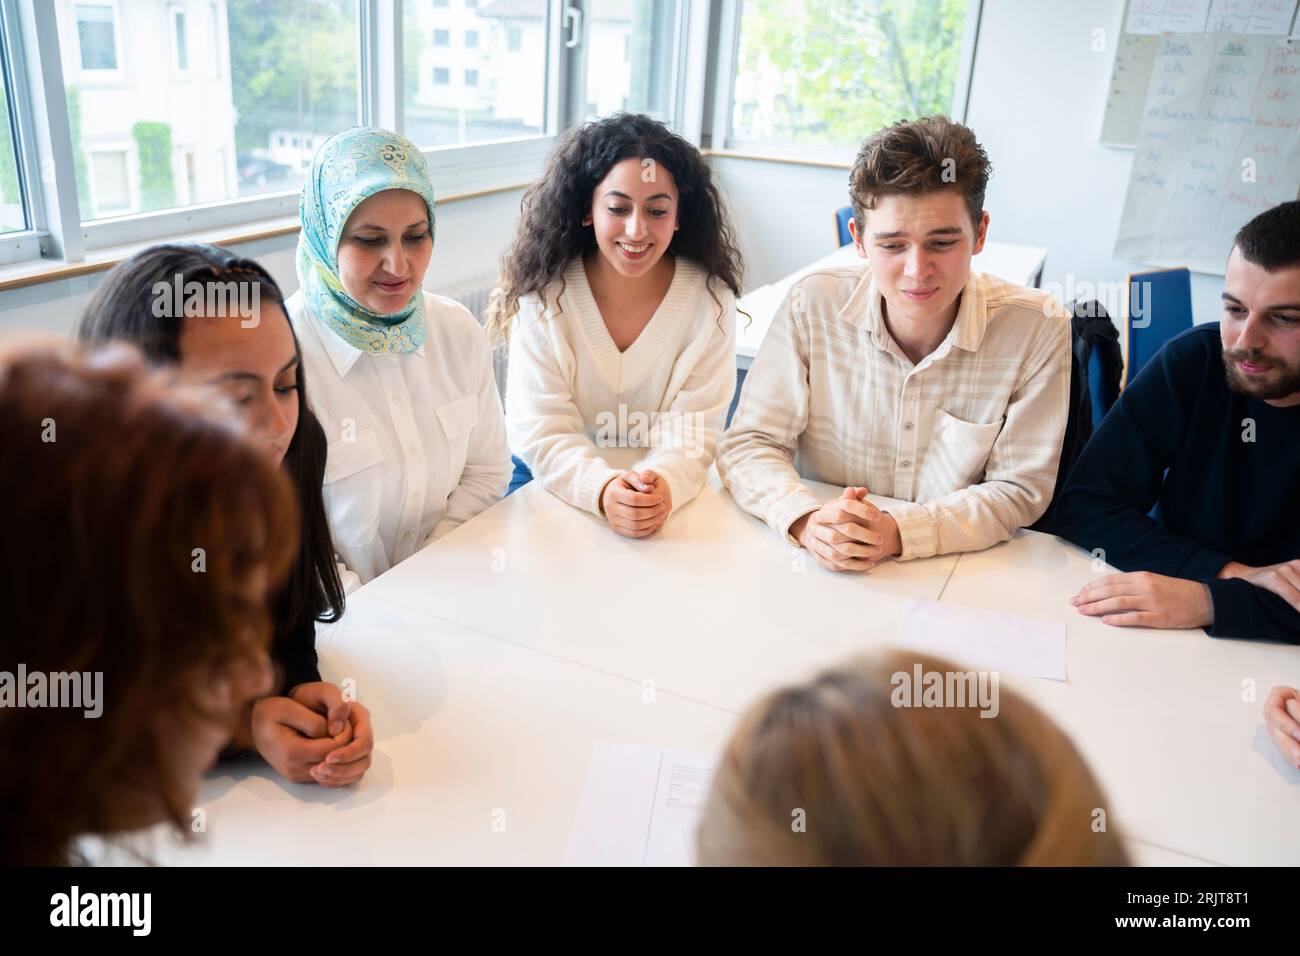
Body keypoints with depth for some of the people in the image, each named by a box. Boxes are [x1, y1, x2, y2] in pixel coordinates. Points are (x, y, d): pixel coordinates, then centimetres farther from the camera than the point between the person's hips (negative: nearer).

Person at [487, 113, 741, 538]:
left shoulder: (710, 298, -8)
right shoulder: (543, 294, -9)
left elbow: (695, 428, -11)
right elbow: (540, 428, -14)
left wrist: (665, 485, -33)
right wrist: (602, 489, -33)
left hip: (670, 495, 1)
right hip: (554, 484, 0)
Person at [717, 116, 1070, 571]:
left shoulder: (1038, 328, -10)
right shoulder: (813, 305, -9)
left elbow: (1019, 488, -5)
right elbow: (747, 445, -6)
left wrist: (899, 532, -21)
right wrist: (806, 520, -25)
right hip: (819, 574, 1)